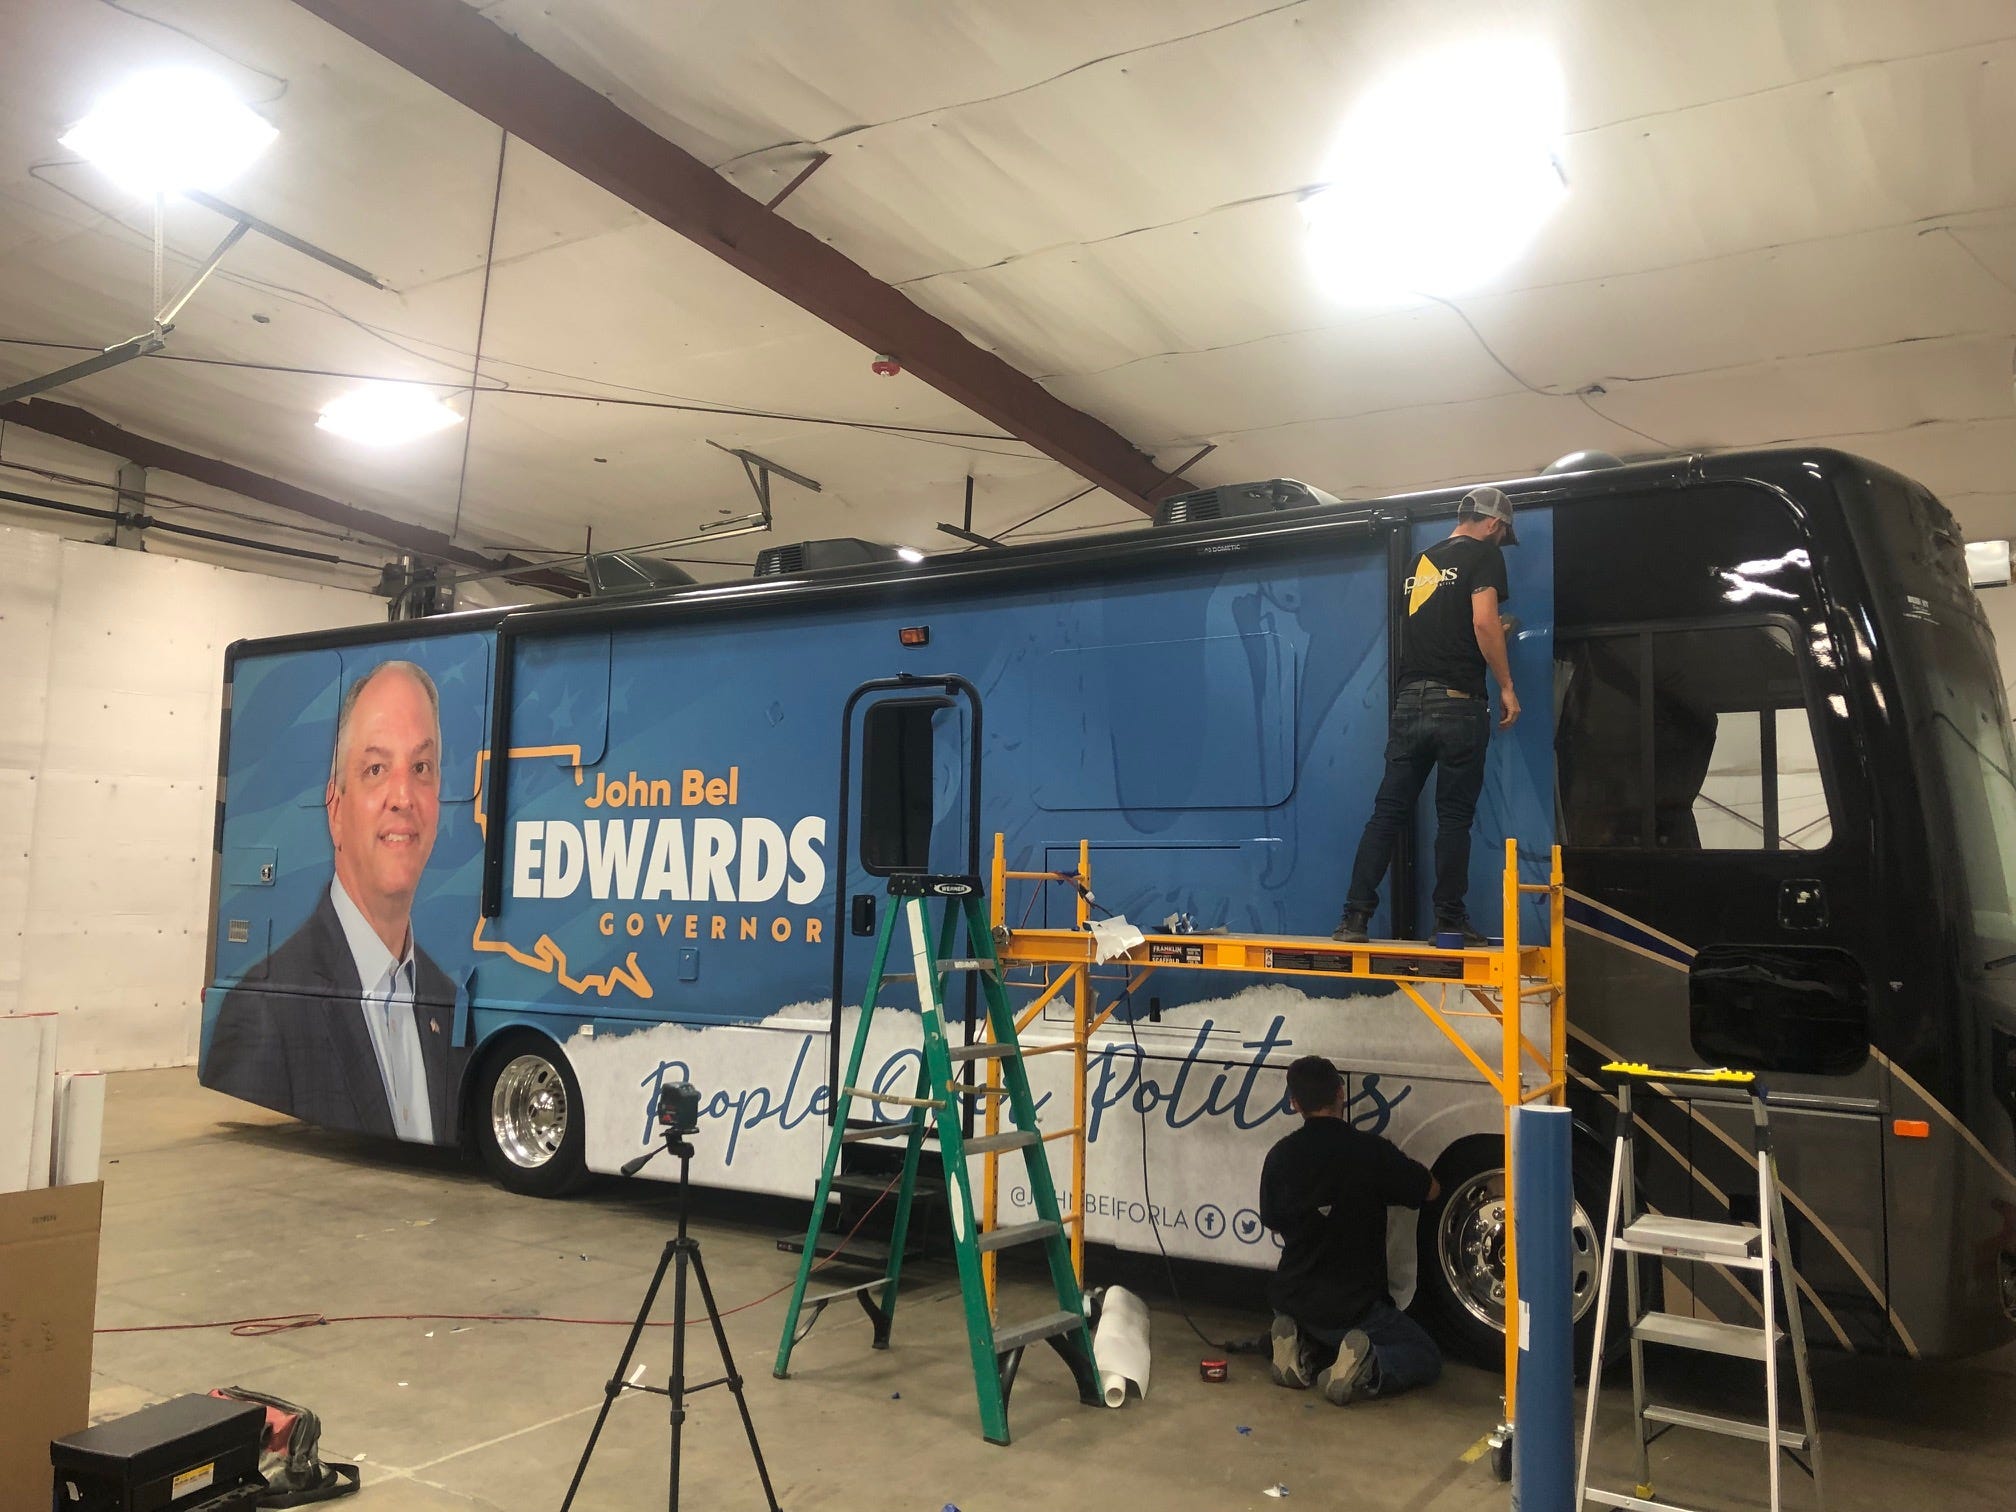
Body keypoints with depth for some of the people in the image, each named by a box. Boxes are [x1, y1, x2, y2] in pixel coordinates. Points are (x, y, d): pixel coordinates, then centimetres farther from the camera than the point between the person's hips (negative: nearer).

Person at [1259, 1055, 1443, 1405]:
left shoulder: (1280, 1156, -6)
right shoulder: (1372, 1151, -16)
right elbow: (1431, 1191, 1)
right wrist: (1409, 1168, 21)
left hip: (1291, 1301, 4)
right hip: (1353, 1307, -4)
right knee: (1426, 1359, 16)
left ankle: (1300, 1347, 5)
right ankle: (1366, 1369, -12)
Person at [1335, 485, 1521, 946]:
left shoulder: (1423, 560, 21)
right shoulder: (1484, 554, 0)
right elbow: (1483, 620, -14)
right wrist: (1506, 686, -7)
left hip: (1409, 701, 6)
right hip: (1457, 703, -5)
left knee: (1388, 811, 4)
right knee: (1454, 816, 2)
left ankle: (1355, 918, -1)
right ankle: (1450, 922, 7)